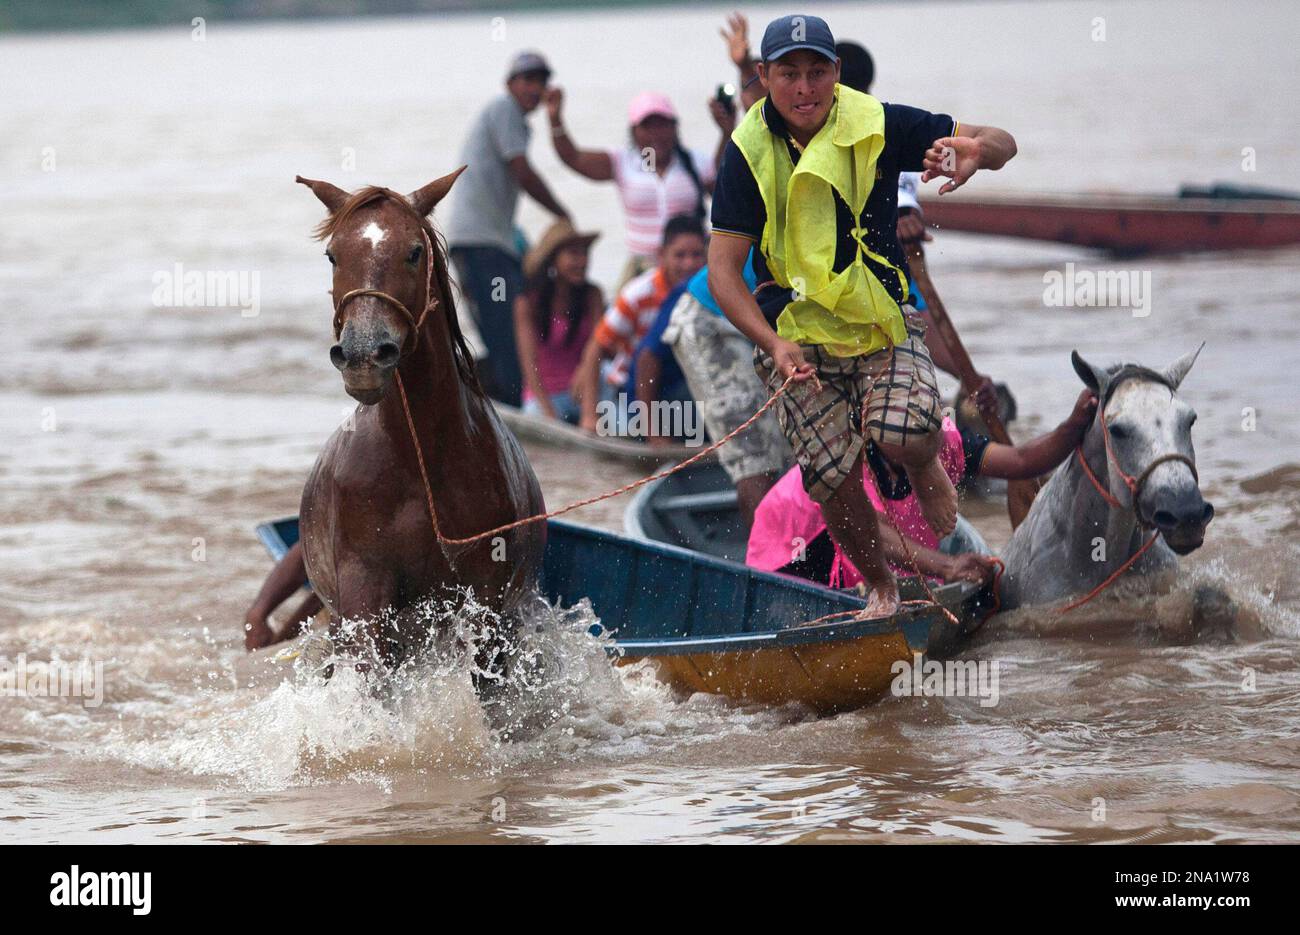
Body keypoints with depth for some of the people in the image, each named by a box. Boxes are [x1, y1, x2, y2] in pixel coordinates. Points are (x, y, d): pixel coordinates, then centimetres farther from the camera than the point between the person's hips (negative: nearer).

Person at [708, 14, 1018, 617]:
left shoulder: (878, 126, -8)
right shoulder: (748, 153, -8)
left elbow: (1002, 144, -5)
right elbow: (723, 271, -9)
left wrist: (977, 149, -31)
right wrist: (774, 344, -24)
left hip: (883, 319, 0)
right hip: (793, 333, 1)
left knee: (904, 437, -27)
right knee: (832, 477, -9)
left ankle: (928, 474, 9)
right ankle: (879, 586, 18)